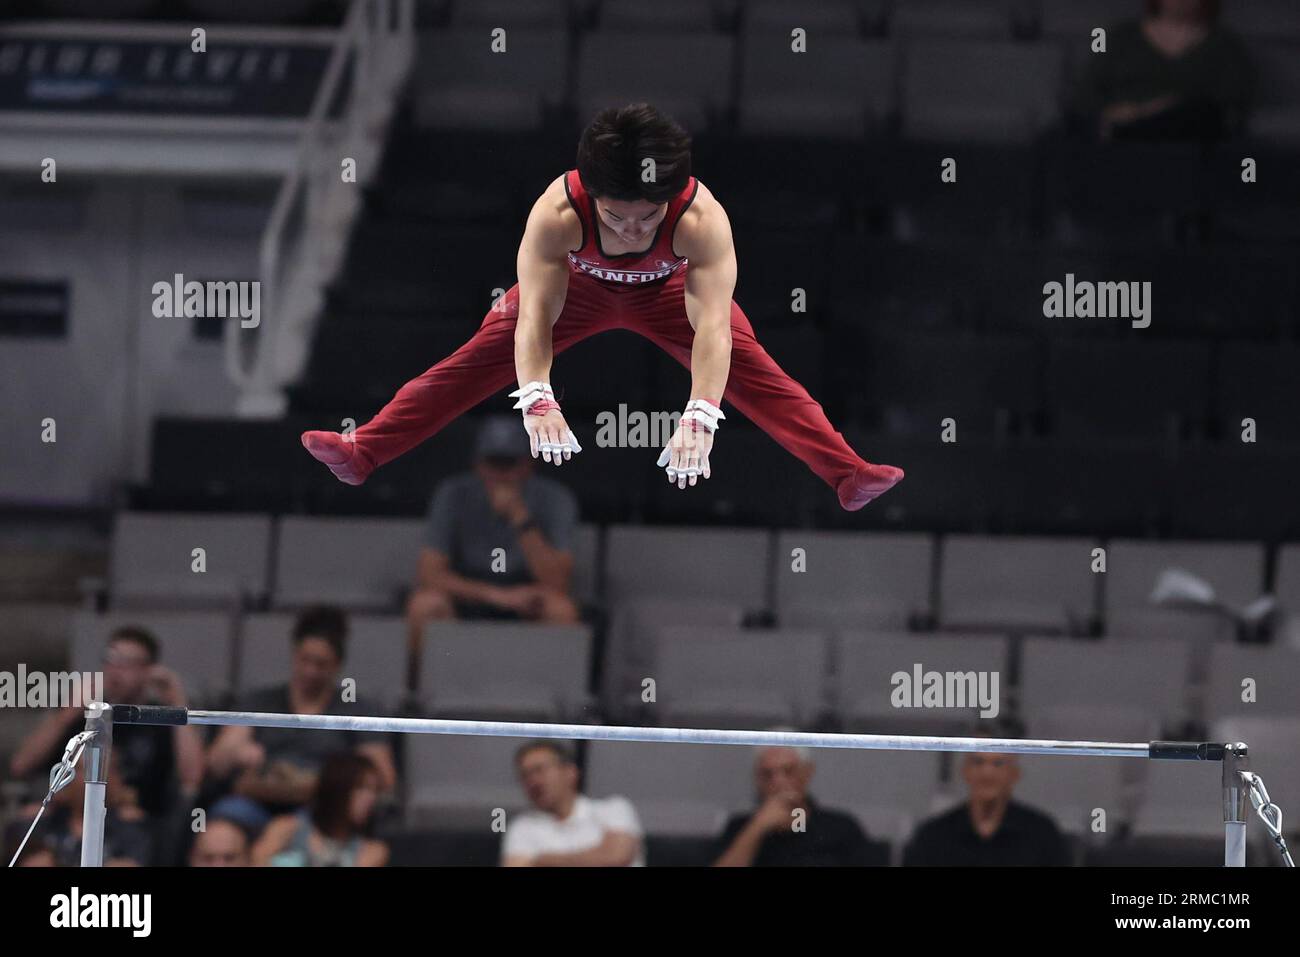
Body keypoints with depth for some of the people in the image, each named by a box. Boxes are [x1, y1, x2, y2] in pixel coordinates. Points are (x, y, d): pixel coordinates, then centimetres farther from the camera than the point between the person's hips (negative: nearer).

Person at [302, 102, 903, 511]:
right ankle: (360, 455, -9)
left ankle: (848, 475, -21)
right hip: (578, 284, 0)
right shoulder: (556, 211, -42)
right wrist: (537, 400, -65)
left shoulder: (702, 218, -44)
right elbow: (535, 316, -47)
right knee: (477, 360, -10)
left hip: (666, 289, 0)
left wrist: (698, 418, -68)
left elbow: (712, 327, -53)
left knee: (752, 371, -17)